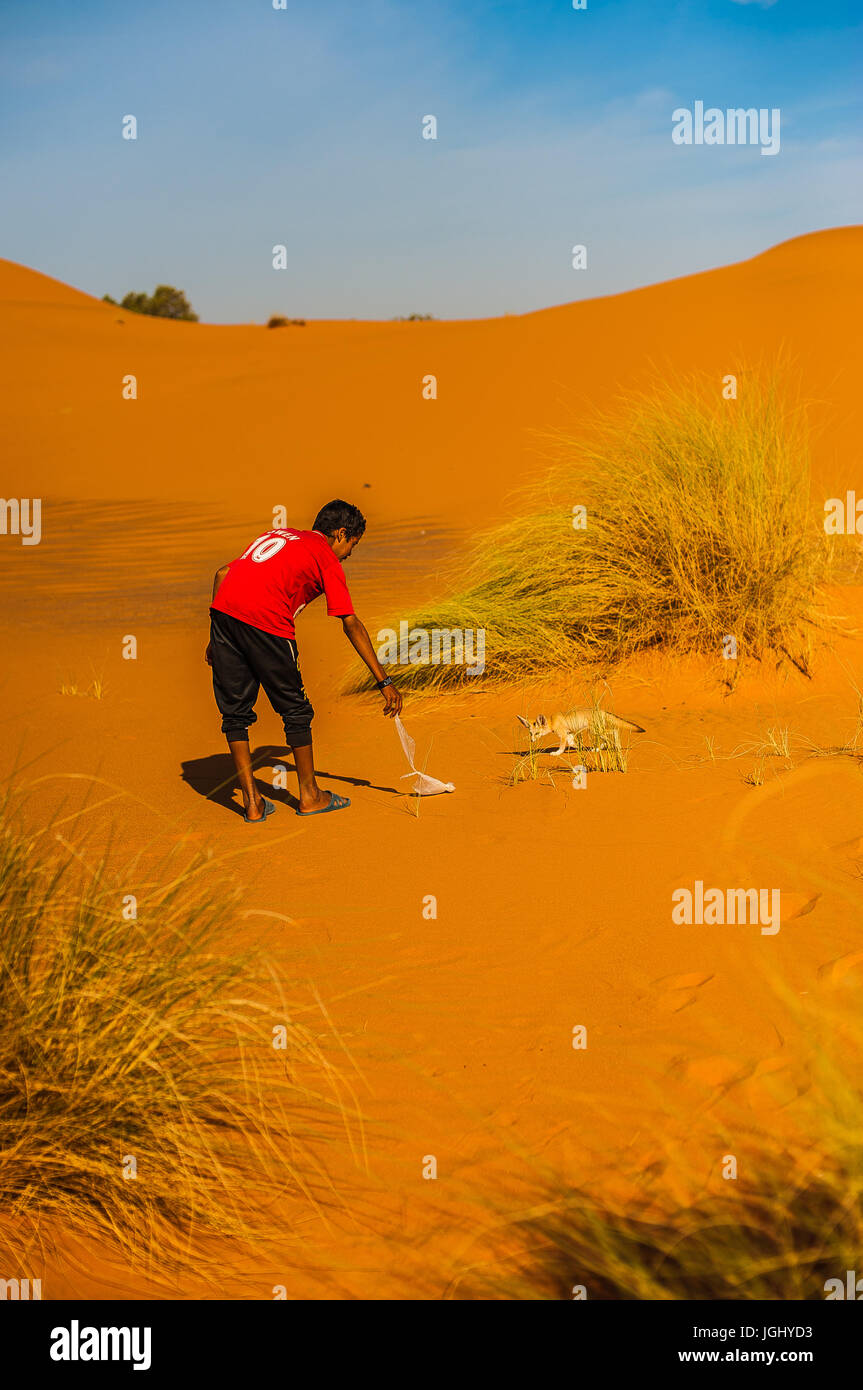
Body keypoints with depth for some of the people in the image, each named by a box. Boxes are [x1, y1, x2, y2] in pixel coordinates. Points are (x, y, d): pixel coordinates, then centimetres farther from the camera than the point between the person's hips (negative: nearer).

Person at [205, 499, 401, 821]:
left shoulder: (275, 535, 29)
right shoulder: (326, 556, 11)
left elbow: (222, 574, 23)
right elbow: (351, 625, 8)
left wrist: (216, 638, 25)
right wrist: (384, 681, 11)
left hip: (223, 610, 6)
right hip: (266, 622, -6)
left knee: (235, 712, 13)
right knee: (295, 710, 11)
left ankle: (252, 801, 15)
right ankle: (309, 795, 22)